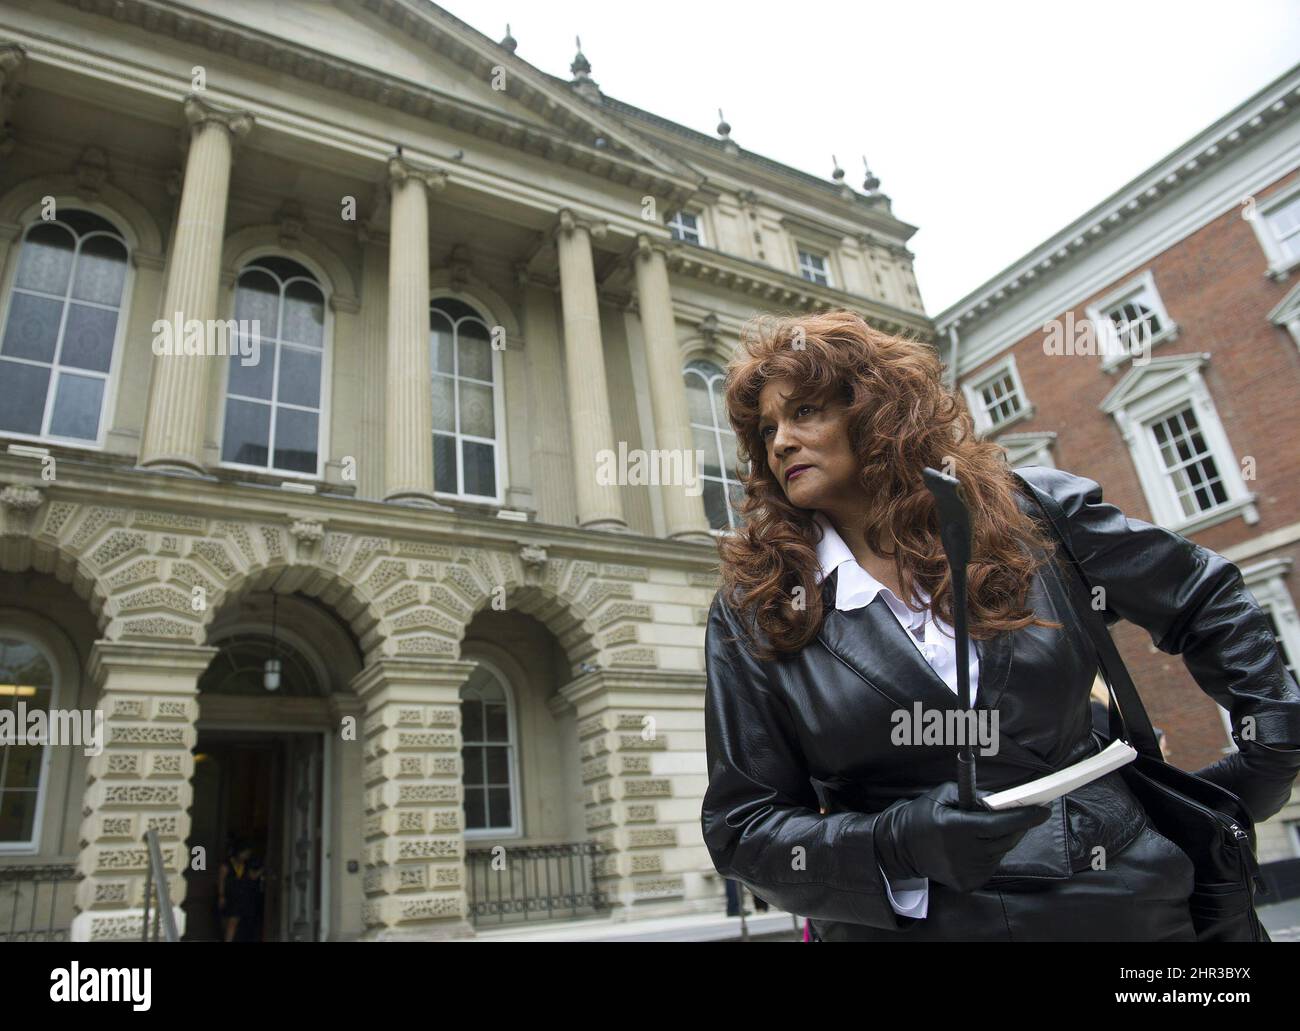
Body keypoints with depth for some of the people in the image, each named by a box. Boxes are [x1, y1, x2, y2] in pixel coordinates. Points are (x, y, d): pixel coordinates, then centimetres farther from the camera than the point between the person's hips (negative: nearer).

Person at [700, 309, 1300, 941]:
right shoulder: (753, 612, -9)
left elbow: (1207, 600, 10)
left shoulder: (1027, 511, -5)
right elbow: (741, 828, -8)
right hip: (907, 925, -2)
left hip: (1120, 905, 3)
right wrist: (898, 845, -23)